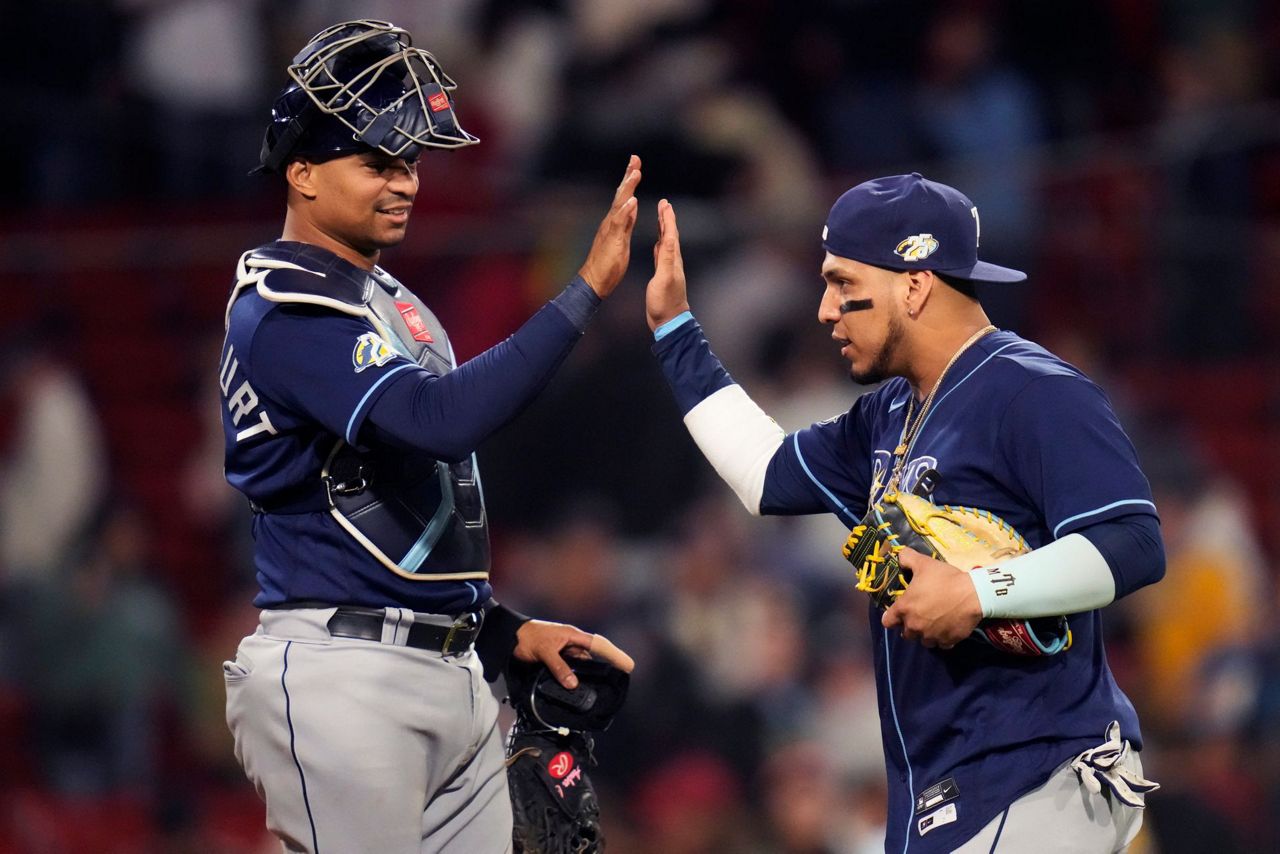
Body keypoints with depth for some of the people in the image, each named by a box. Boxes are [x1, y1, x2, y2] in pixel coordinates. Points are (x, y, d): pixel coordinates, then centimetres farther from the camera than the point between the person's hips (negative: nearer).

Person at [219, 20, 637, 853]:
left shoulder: (394, 304, 19)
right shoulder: (285, 312, -12)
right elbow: (439, 420, -28)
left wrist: (508, 629, 15)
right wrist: (588, 289, -29)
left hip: (454, 674, 9)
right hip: (343, 680, -9)